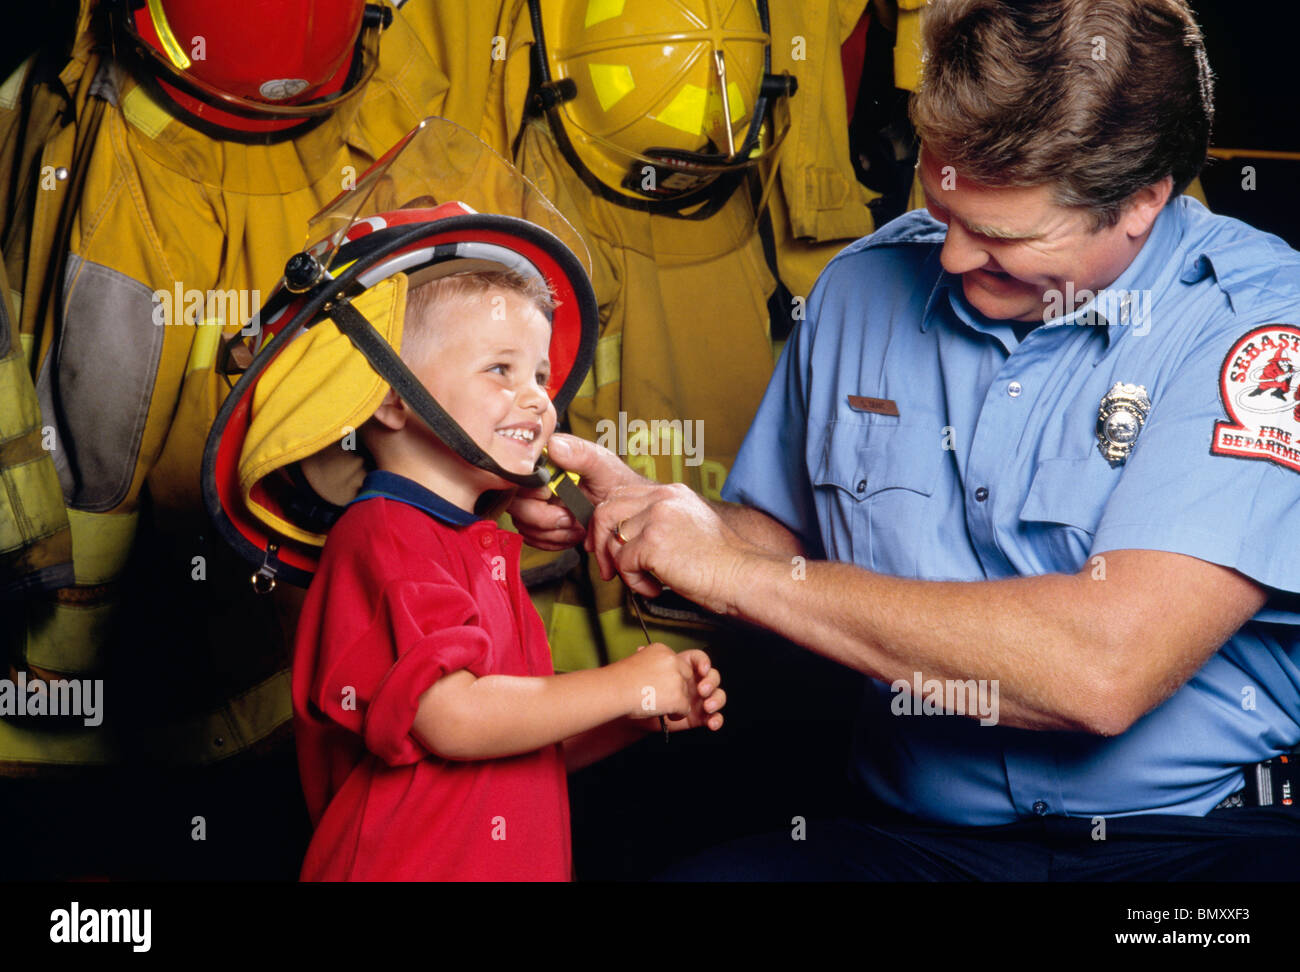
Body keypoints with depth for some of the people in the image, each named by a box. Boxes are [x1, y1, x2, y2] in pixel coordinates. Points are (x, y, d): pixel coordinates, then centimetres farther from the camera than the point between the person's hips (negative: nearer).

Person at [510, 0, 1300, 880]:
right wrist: (640, 512, -1)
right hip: (918, 835, 4)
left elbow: (1105, 670, -25)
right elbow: (781, 535, 21)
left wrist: (740, 573, -18)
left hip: (1205, 837, -3)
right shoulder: (867, 283, 6)